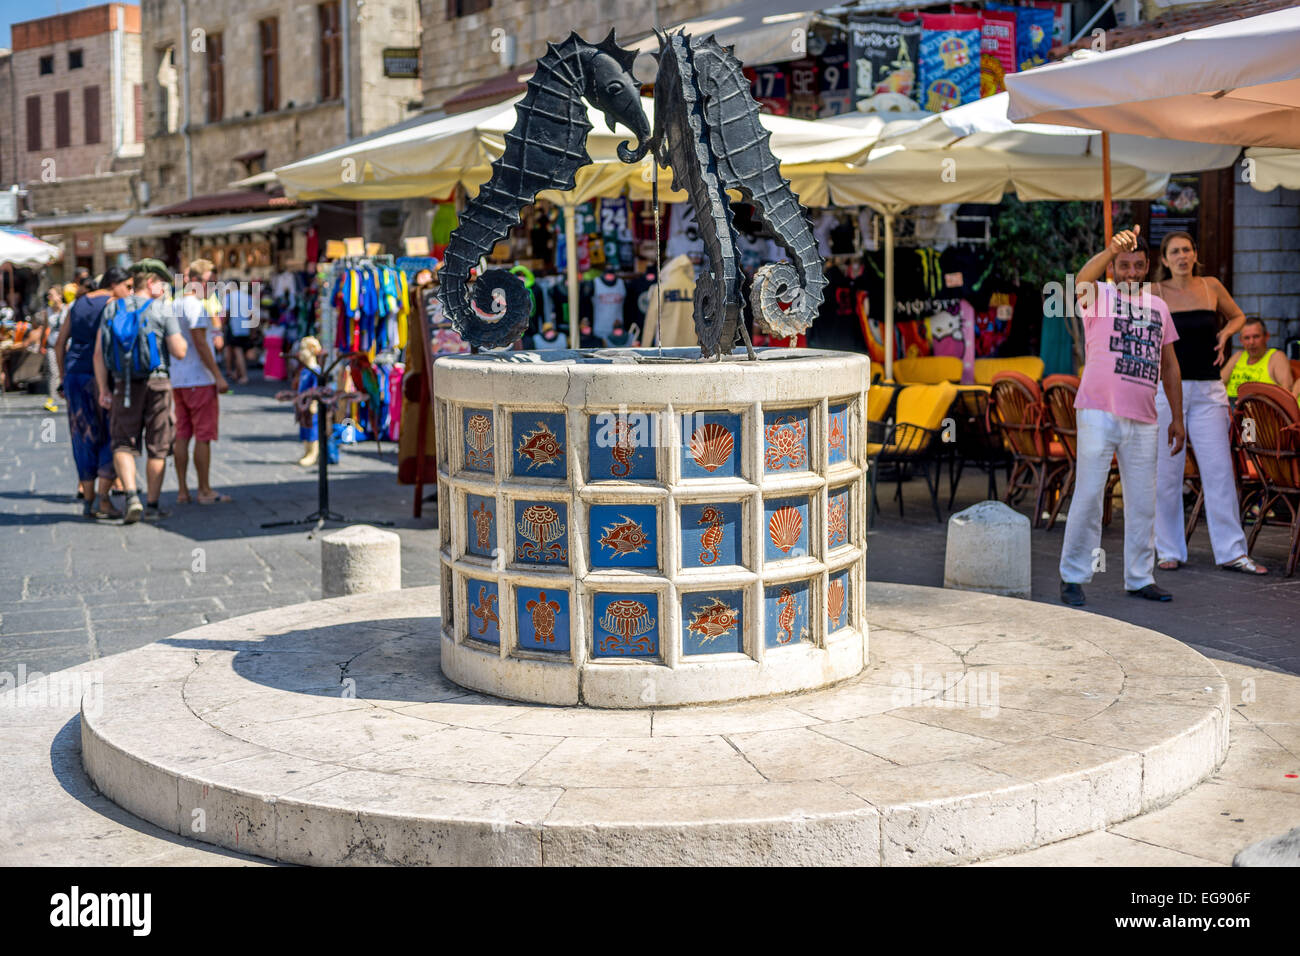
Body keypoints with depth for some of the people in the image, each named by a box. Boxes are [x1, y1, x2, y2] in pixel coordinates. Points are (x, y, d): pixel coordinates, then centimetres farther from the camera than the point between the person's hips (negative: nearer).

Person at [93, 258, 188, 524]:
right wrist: (181, 339, 12)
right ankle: (152, 506, 12)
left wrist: (103, 389, 7)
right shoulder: (163, 310, -5)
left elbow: (99, 354, 3)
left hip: (123, 386, 2)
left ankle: (132, 496, -13)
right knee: (157, 448, 8)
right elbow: (179, 352, -9)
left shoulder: (112, 309, 7)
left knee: (123, 444, 8)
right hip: (156, 384, -2)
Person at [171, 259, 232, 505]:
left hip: (177, 380, 9)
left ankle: (182, 491, 9)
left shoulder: (175, 305, 15)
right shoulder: (195, 305, -12)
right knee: (203, 436, -3)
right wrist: (218, 376, -17)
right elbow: (200, 343, -18)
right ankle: (205, 491, 0)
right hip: (199, 379, -9)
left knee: (182, 436, 8)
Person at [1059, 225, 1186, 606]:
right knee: (1088, 496, -6)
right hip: (1099, 414, -5)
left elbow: (1169, 365, 19)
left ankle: (1139, 577, 19)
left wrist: (1178, 417, 16)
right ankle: (1073, 576, 2)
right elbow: (1082, 279, -25)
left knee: (1143, 502, 9)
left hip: (1144, 420, 5)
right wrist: (1112, 249, -44)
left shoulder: (1158, 307, 15)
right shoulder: (1099, 297, 1)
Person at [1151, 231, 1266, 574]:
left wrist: (1225, 334, 4)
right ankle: (1169, 550, 13)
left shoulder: (1211, 287, 6)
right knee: (1165, 472, 1)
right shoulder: (1155, 292, -1)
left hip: (1208, 389, 2)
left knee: (1219, 469, -1)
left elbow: (1238, 316, 22)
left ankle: (1232, 552, 4)